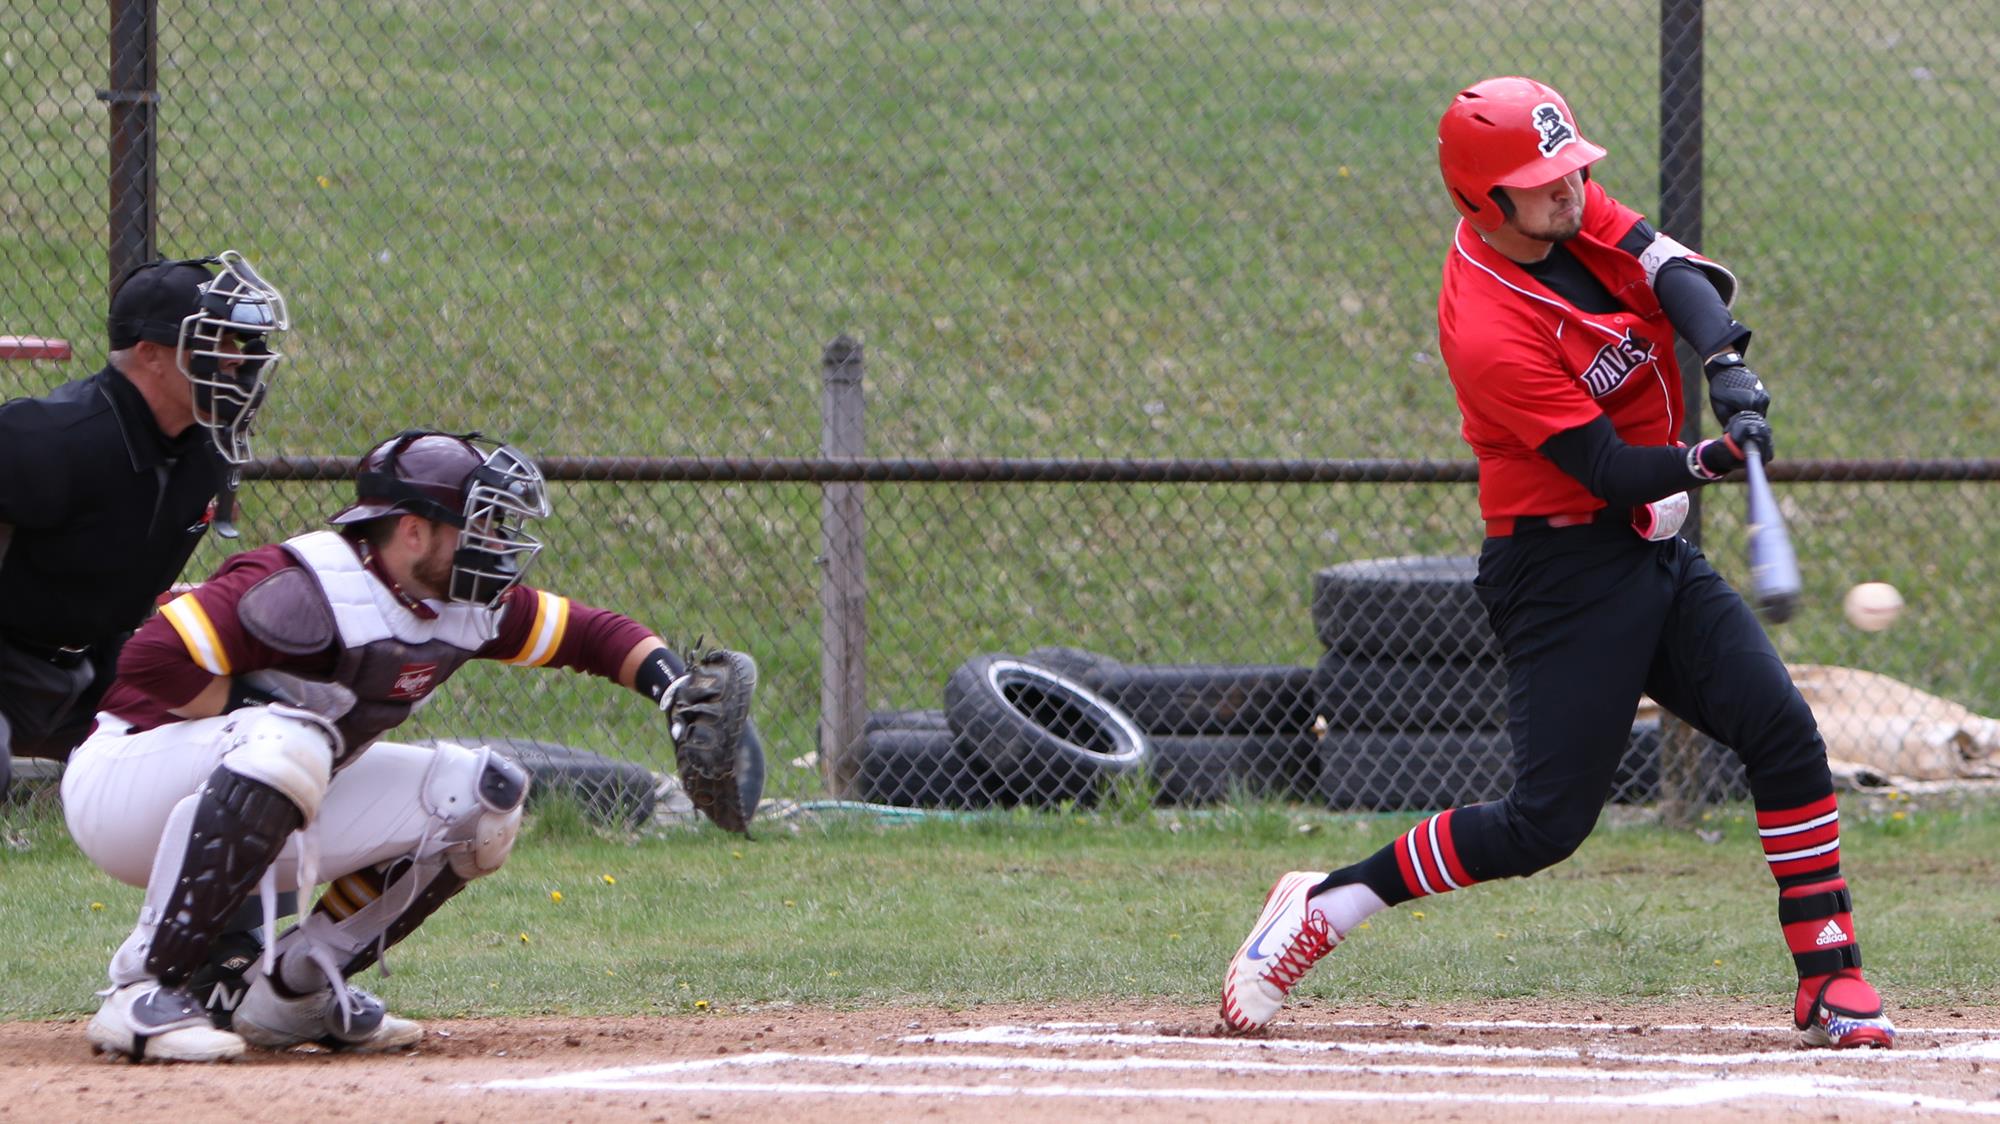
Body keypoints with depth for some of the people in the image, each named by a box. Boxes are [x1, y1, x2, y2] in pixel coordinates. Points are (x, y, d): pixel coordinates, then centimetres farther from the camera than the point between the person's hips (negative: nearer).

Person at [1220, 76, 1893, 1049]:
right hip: (1563, 574, -8)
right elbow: (1611, 473, -23)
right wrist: (1710, 460, -38)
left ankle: (1829, 976, -2)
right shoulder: (1489, 334, -23)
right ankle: (1326, 906, 6)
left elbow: (1682, 276, -10)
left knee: (1782, 729, -6)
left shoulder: (1576, 213, 1)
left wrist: (1724, 360, -29)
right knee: (1548, 822, -9)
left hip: (1657, 555, 8)